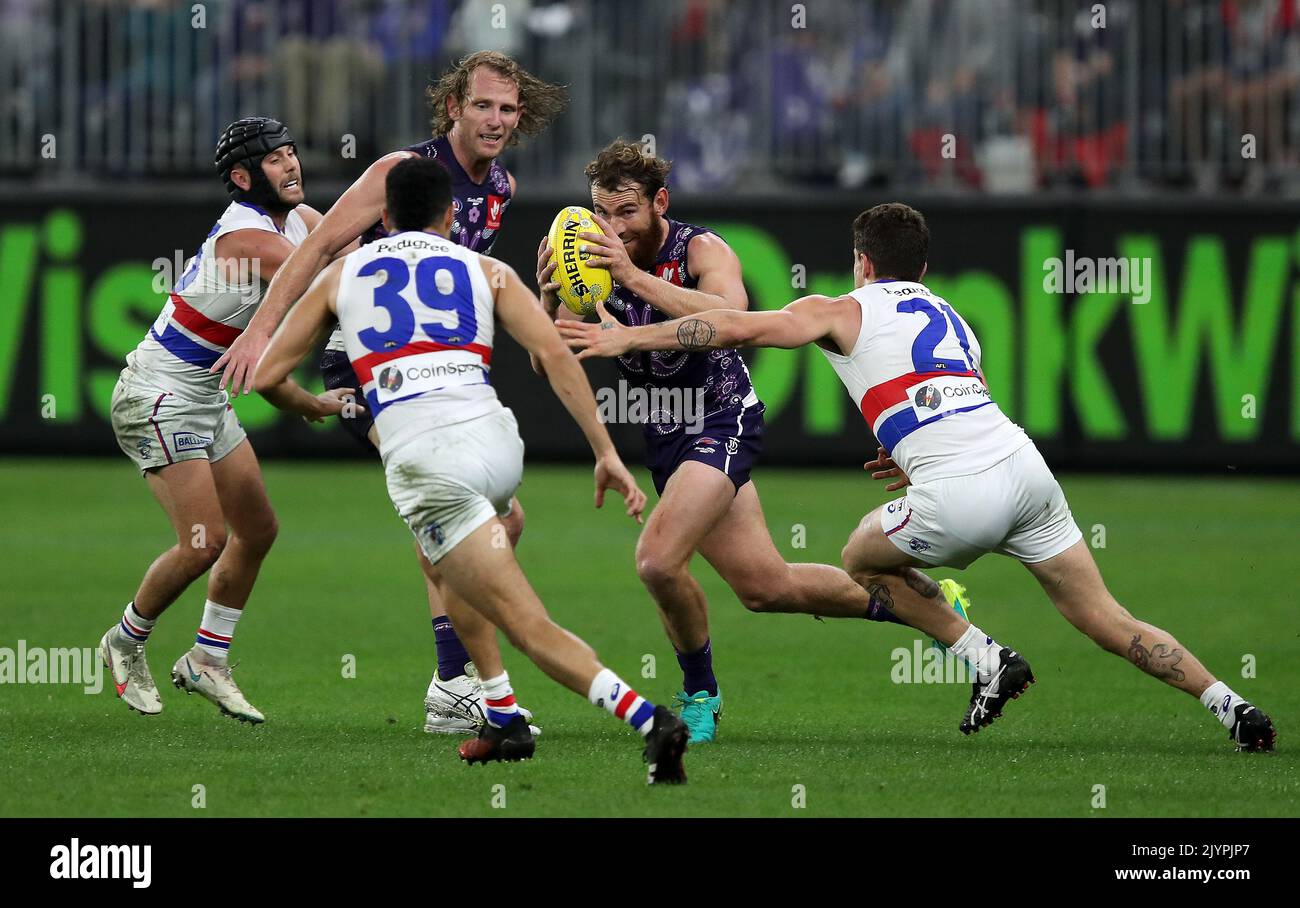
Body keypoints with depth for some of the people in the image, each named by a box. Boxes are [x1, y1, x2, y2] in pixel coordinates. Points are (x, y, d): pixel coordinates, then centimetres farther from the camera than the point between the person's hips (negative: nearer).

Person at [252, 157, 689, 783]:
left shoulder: (341, 274, 21)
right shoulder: (486, 271, 20)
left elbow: (265, 377, 25)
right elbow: (554, 355, 6)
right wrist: (606, 454, 4)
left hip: (423, 461, -3)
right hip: (497, 441, 3)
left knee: (529, 627, -6)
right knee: (445, 565, 34)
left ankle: (650, 719, -24)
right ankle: (504, 719, 25)